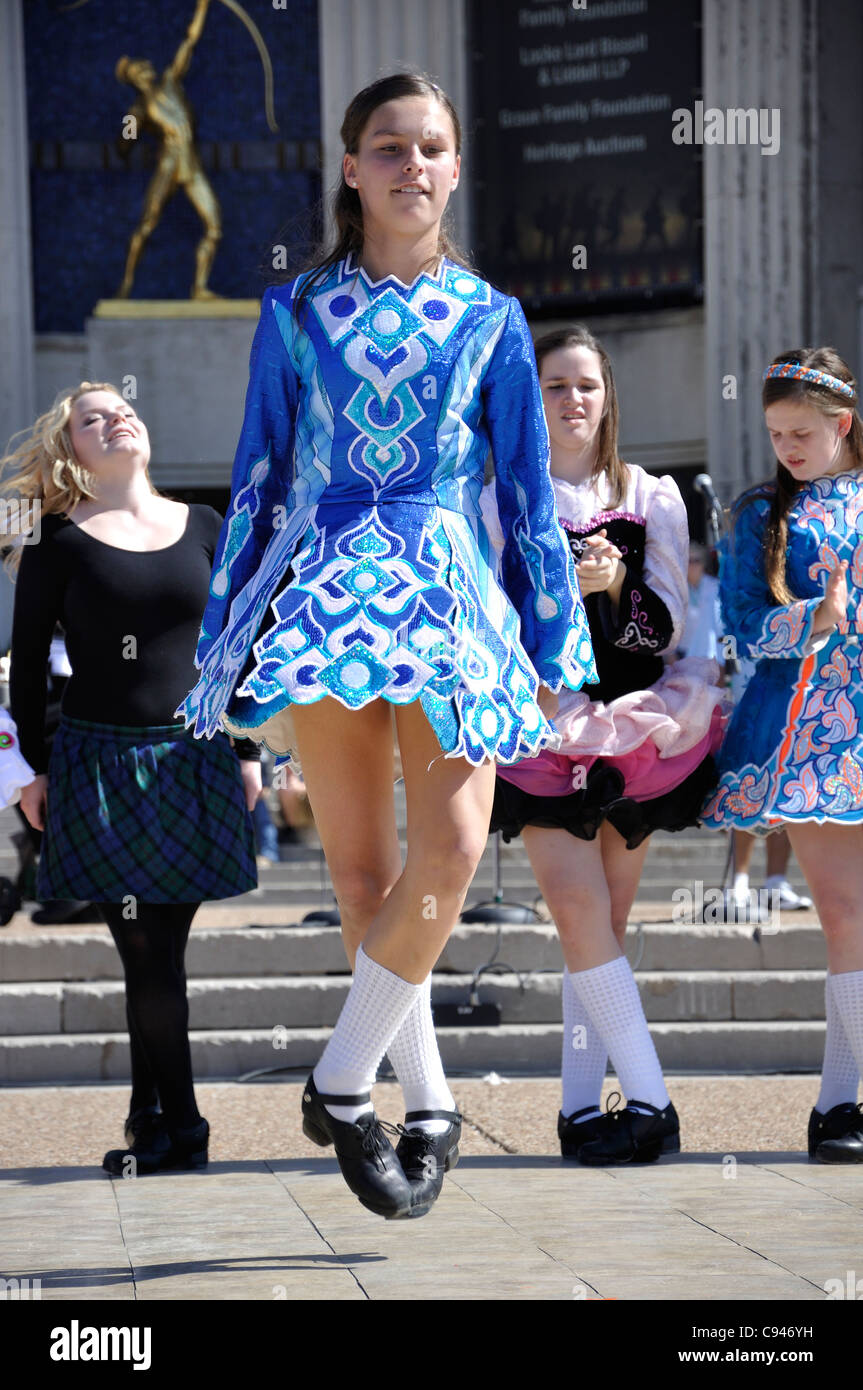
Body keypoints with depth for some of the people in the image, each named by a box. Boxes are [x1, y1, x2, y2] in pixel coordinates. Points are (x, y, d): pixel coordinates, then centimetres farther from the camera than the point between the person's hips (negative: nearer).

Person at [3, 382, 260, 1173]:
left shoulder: (203, 529, 10)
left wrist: (248, 749, 9)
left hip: (194, 761, 2)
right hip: (101, 763, -2)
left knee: (160, 951, 2)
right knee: (147, 956, -5)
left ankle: (152, 1116, 13)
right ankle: (179, 1128, 2)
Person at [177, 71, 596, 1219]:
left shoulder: (489, 318, 12)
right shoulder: (297, 314, 12)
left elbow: (528, 490, 13)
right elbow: (260, 480, 14)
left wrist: (555, 643, 8)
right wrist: (225, 638, 10)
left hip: (449, 581, 0)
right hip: (326, 580, 0)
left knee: (451, 848, -19)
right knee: (361, 870, -4)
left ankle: (342, 1083, -10)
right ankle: (428, 1103, 5)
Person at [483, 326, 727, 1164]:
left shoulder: (653, 498, 10)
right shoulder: (500, 505, 9)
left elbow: (668, 629, 4)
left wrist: (617, 587, -15)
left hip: (634, 731, 1)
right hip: (544, 722, -1)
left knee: (602, 923, 1)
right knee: (580, 910, -15)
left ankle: (582, 1105, 4)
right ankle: (648, 1103, -17)